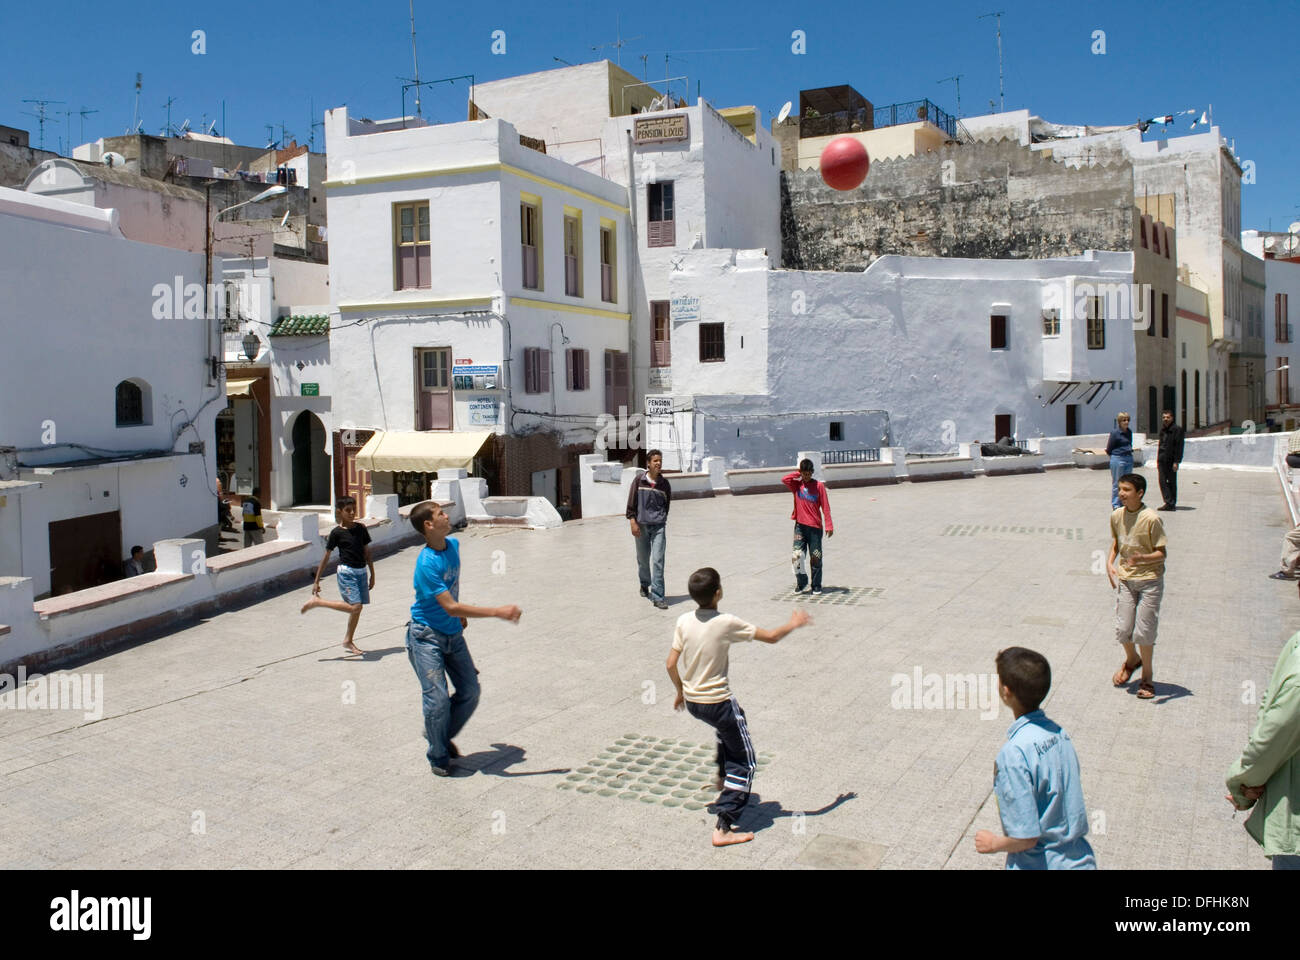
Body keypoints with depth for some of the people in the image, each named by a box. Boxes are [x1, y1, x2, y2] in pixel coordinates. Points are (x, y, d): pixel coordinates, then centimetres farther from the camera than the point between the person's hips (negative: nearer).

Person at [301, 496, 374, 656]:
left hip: (361, 572, 6)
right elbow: (326, 556, -3)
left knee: (357, 608, 8)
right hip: (346, 572, -6)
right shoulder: (337, 532, -6)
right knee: (355, 606, -17)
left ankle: (348, 641, 24)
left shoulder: (361, 528, 7)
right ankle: (317, 601, -4)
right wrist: (316, 581, -1)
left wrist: (372, 575, 14)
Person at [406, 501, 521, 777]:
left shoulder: (453, 545, 0)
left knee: (470, 692, 7)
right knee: (438, 699, -9)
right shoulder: (426, 564, -25)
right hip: (427, 637, -7)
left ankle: (440, 734, 30)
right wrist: (497, 612, -32)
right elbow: (450, 607, -30)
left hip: (453, 633, 7)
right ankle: (438, 756, 12)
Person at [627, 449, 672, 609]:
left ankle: (657, 597, -8)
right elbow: (631, 503, 0)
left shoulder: (664, 483, 2)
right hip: (641, 525, 0)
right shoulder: (639, 481, -1)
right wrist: (633, 522, -7)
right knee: (643, 559, 14)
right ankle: (645, 585, 40)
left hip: (658, 526, 0)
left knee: (658, 560, -10)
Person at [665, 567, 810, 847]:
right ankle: (723, 828, -1)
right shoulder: (727, 623, -19)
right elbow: (771, 637, -10)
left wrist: (681, 690, 18)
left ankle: (723, 776, 53)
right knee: (746, 762, 5)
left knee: (727, 726, 38)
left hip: (691, 701, 7)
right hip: (718, 702, -7)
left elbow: (671, 664, 0)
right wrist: (793, 624, 10)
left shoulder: (684, 621, -6)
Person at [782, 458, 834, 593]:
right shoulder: (797, 485, 6)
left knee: (816, 557, 3)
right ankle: (801, 582, 12)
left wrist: (829, 525, -7)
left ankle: (816, 585, 16)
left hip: (815, 526, -1)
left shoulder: (819, 485, 1)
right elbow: (784, 479, -14)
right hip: (800, 526, 1)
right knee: (796, 555, -9)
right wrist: (798, 474, -4)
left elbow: (825, 507, -1)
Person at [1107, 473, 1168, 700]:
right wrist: (1110, 563, 0)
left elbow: (1162, 553, -13)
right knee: (1122, 629, 5)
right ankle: (1132, 660, 36)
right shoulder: (1117, 516, -1)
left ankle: (1147, 676, 19)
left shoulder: (1151, 519, -18)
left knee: (1143, 631, -2)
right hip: (1125, 578, 5)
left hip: (1149, 580, -4)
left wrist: (1142, 558, -31)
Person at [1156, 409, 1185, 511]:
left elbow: (1179, 447, -11)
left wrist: (1176, 462, -17)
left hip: (1171, 460, -6)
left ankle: (1171, 504, 6)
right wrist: (1158, 460, 17)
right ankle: (1169, 503, 6)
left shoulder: (1177, 430, -7)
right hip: (1162, 460, 6)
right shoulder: (1162, 430, 15)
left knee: (1171, 482, 1)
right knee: (1162, 481, 1)